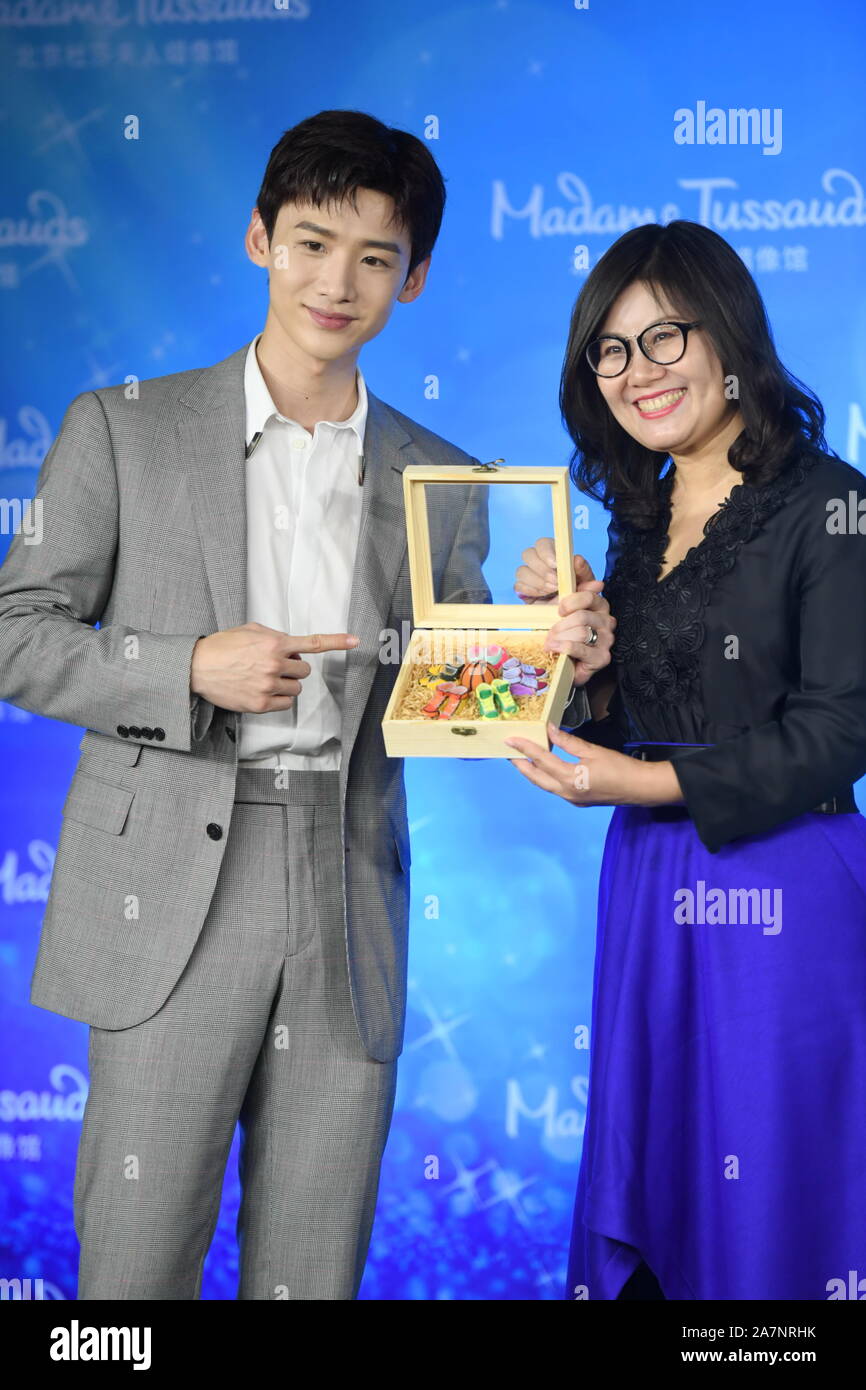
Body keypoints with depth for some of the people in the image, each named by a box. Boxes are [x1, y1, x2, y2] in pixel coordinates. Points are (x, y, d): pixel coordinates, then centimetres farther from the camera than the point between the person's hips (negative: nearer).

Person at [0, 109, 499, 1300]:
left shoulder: (441, 484, 13)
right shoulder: (124, 431, 5)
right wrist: (192, 669, -12)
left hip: (351, 908, 3)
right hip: (174, 897, -2)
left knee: (316, 1268, 9)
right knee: (138, 1258, 1)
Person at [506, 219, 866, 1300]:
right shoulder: (639, 520, 12)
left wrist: (652, 782, -18)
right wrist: (584, 665, -6)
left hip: (777, 900, -7)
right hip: (646, 895, 7)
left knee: (763, 1206, 3)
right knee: (640, 1195, 14)